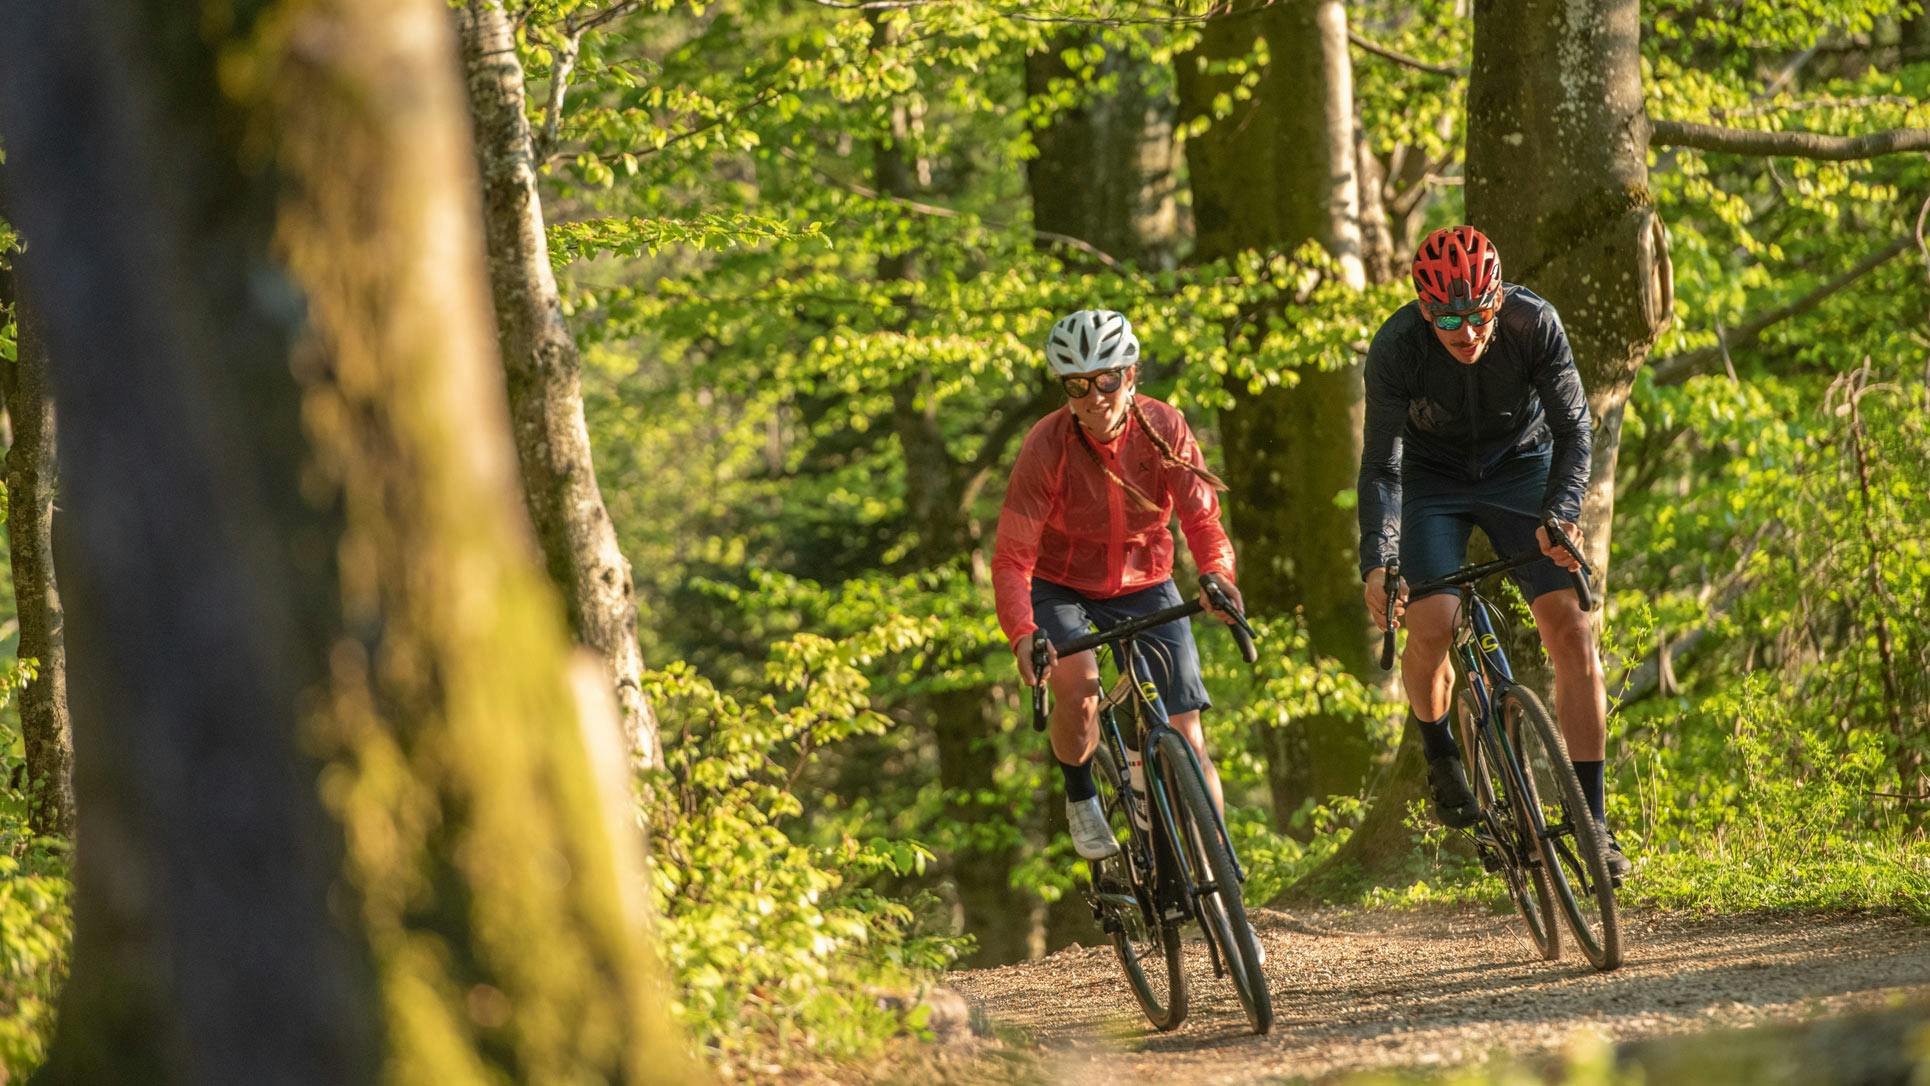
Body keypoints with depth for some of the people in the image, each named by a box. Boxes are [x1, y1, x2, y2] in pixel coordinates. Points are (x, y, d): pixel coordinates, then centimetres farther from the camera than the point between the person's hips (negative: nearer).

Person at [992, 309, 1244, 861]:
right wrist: (1022, 636, -44)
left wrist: (1218, 576, -40)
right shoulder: (1046, 447, -24)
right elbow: (1012, 559, -26)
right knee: (1077, 685, -31)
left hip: (1144, 586, 2)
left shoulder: (1164, 429, -18)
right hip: (1062, 590, -2)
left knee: (1185, 737, -9)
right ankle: (1080, 798, -2)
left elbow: (1203, 520, -17)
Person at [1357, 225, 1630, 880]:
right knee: (1430, 626, -24)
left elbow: (1572, 427, -18)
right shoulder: (1396, 348, -28)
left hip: (1521, 467, 1)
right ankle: (1438, 752, 8)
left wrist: (1560, 513, -35)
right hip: (1434, 481, -1)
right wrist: (1377, 562, -38)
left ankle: (1591, 819, -9)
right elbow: (1382, 466, -24)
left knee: (1570, 629, -14)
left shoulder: (1534, 324, -26)